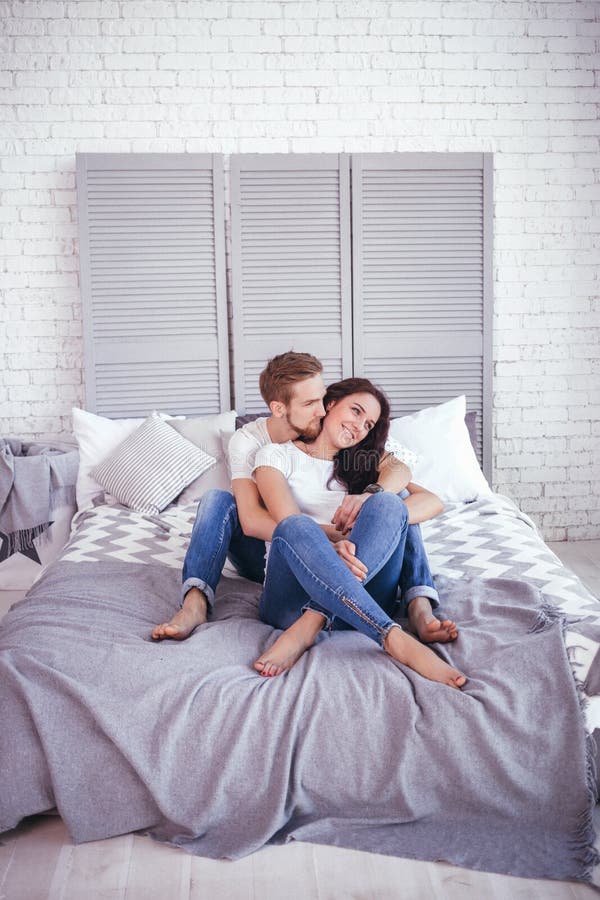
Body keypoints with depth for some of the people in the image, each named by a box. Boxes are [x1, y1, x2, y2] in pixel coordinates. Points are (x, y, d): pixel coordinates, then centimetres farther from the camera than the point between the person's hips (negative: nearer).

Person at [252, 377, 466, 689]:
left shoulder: (363, 466, 29)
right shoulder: (277, 455, 17)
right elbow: (288, 521, -3)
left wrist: (382, 518, -7)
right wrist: (332, 543, -23)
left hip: (360, 595, 3)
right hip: (292, 596, -2)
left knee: (387, 503, -23)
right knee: (295, 528, -35)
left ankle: (308, 627, -36)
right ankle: (394, 638, -45)